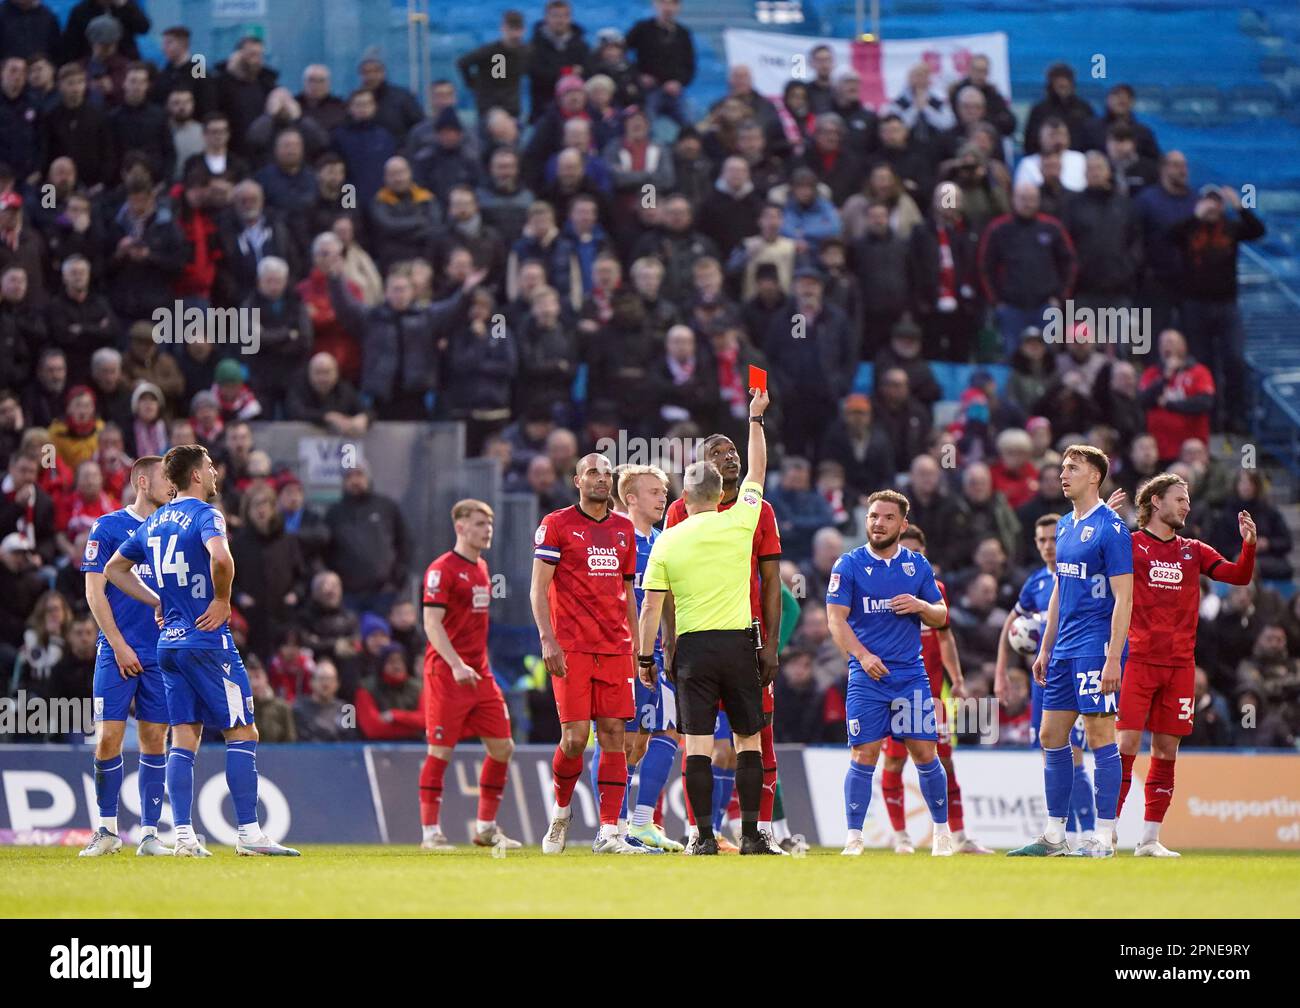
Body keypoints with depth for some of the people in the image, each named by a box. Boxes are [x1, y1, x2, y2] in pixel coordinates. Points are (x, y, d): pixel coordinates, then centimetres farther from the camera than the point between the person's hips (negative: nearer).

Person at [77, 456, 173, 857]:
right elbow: (94, 591, -3)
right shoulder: (108, 527, -1)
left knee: (155, 740, 2)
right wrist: (119, 644, -10)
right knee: (108, 739, -6)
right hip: (117, 652, -3)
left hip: (161, 654, 4)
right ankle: (107, 830, 7)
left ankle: (149, 833, 6)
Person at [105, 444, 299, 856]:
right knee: (242, 733, -3)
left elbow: (115, 568, 24)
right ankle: (248, 833, -7)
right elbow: (220, 557, -30)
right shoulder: (204, 514, -10)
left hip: (170, 641, 8)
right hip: (208, 640, -7)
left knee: (183, 739, 6)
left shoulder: (153, 523, 14)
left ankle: (183, 835, 0)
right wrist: (222, 600, -15)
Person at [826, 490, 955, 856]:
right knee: (863, 756, -7)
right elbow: (836, 619, -7)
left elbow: (941, 617, 14)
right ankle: (854, 836, -1)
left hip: (911, 675, 2)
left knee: (924, 753, 1)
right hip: (867, 676, -2)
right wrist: (862, 655, -21)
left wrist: (921, 606, -9)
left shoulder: (918, 565, 9)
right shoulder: (849, 565, 0)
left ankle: (942, 830, 14)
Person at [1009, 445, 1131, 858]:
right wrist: (1045, 649, 19)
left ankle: (1104, 838, -2)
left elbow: (1123, 598, -15)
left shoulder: (1110, 528, -11)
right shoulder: (1065, 526, 15)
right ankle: (1054, 836, 15)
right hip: (1064, 650, 9)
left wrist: (1113, 658, -20)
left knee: (1100, 738, -5)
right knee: (1051, 737, 9)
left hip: (1096, 649, -9)